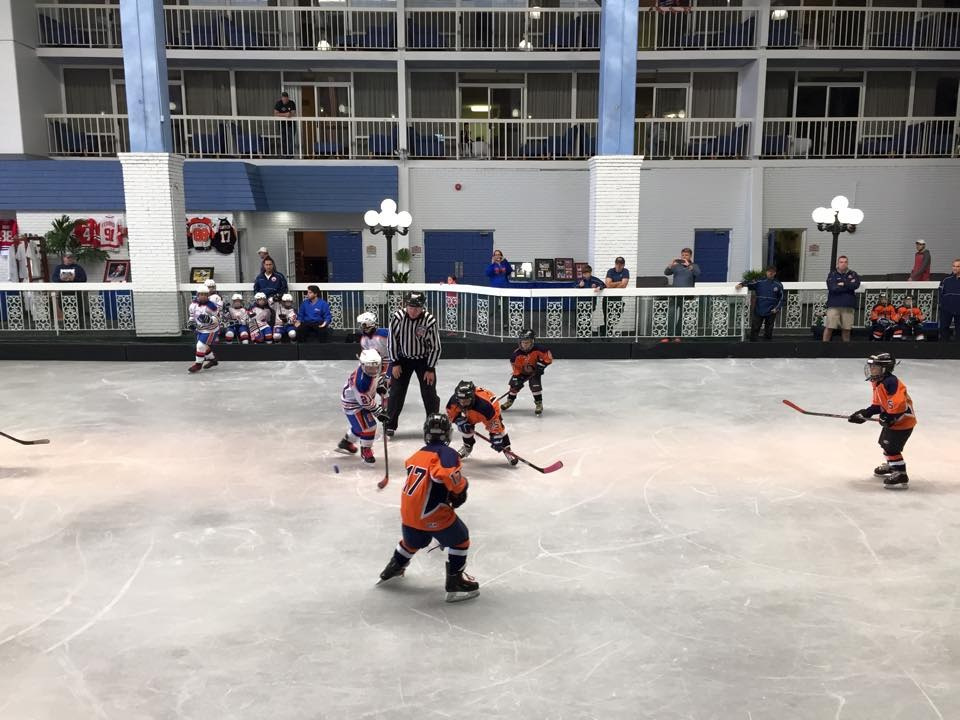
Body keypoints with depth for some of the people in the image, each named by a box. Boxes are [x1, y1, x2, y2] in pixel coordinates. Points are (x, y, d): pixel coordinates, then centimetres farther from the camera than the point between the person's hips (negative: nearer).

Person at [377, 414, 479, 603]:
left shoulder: (416, 455, 11)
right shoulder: (446, 453, -11)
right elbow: (447, 474, -31)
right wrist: (460, 488, -11)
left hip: (408, 512, 7)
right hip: (432, 514, -7)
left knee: (412, 541, 34)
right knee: (460, 539, 14)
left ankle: (393, 569, 54)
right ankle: (455, 583, 16)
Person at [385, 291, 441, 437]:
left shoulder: (429, 320, -22)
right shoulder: (398, 317, -18)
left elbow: (435, 346, -13)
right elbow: (392, 340, -6)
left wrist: (430, 369, -12)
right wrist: (395, 363, -6)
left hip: (424, 359, -1)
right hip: (402, 358, 1)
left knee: (429, 394, -1)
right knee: (396, 392, 2)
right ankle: (390, 425, 14)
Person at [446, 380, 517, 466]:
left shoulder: (484, 404, -46)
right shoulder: (454, 400, -33)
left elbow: (494, 423, -36)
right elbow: (450, 412, -10)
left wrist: (496, 438, -32)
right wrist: (458, 419, -24)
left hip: (492, 407, -5)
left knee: (497, 427, -18)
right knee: (465, 426, -6)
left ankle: (507, 451, -4)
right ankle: (467, 446, 23)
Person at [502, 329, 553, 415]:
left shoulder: (538, 349, -28)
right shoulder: (517, 353, -23)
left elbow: (548, 357, -18)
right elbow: (515, 366, -14)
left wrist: (541, 364, -26)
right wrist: (517, 376, -21)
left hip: (535, 371, -2)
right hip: (522, 372, 2)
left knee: (535, 385, -21)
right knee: (515, 384, -1)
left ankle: (539, 404, -5)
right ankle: (510, 400, 25)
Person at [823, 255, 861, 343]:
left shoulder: (853, 275, 14)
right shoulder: (832, 275, 7)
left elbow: (856, 285, -6)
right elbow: (833, 288, -10)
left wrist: (843, 284, -4)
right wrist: (849, 285, -3)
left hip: (848, 306, 2)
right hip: (834, 305, -2)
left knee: (846, 329, 4)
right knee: (829, 327, -7)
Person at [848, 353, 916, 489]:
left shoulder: (890, 382, -27)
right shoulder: (878, 383, 7)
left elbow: (899, 403, -35)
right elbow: (878, 405, 12)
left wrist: (890, 417, -29)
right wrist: (865, 414, 1)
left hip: (903, 420, -11)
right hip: (892, 420, 11)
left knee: (891, 447, -11)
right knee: (885, 442, 24)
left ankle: (901, 475, -4)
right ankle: (890, 466, 43)